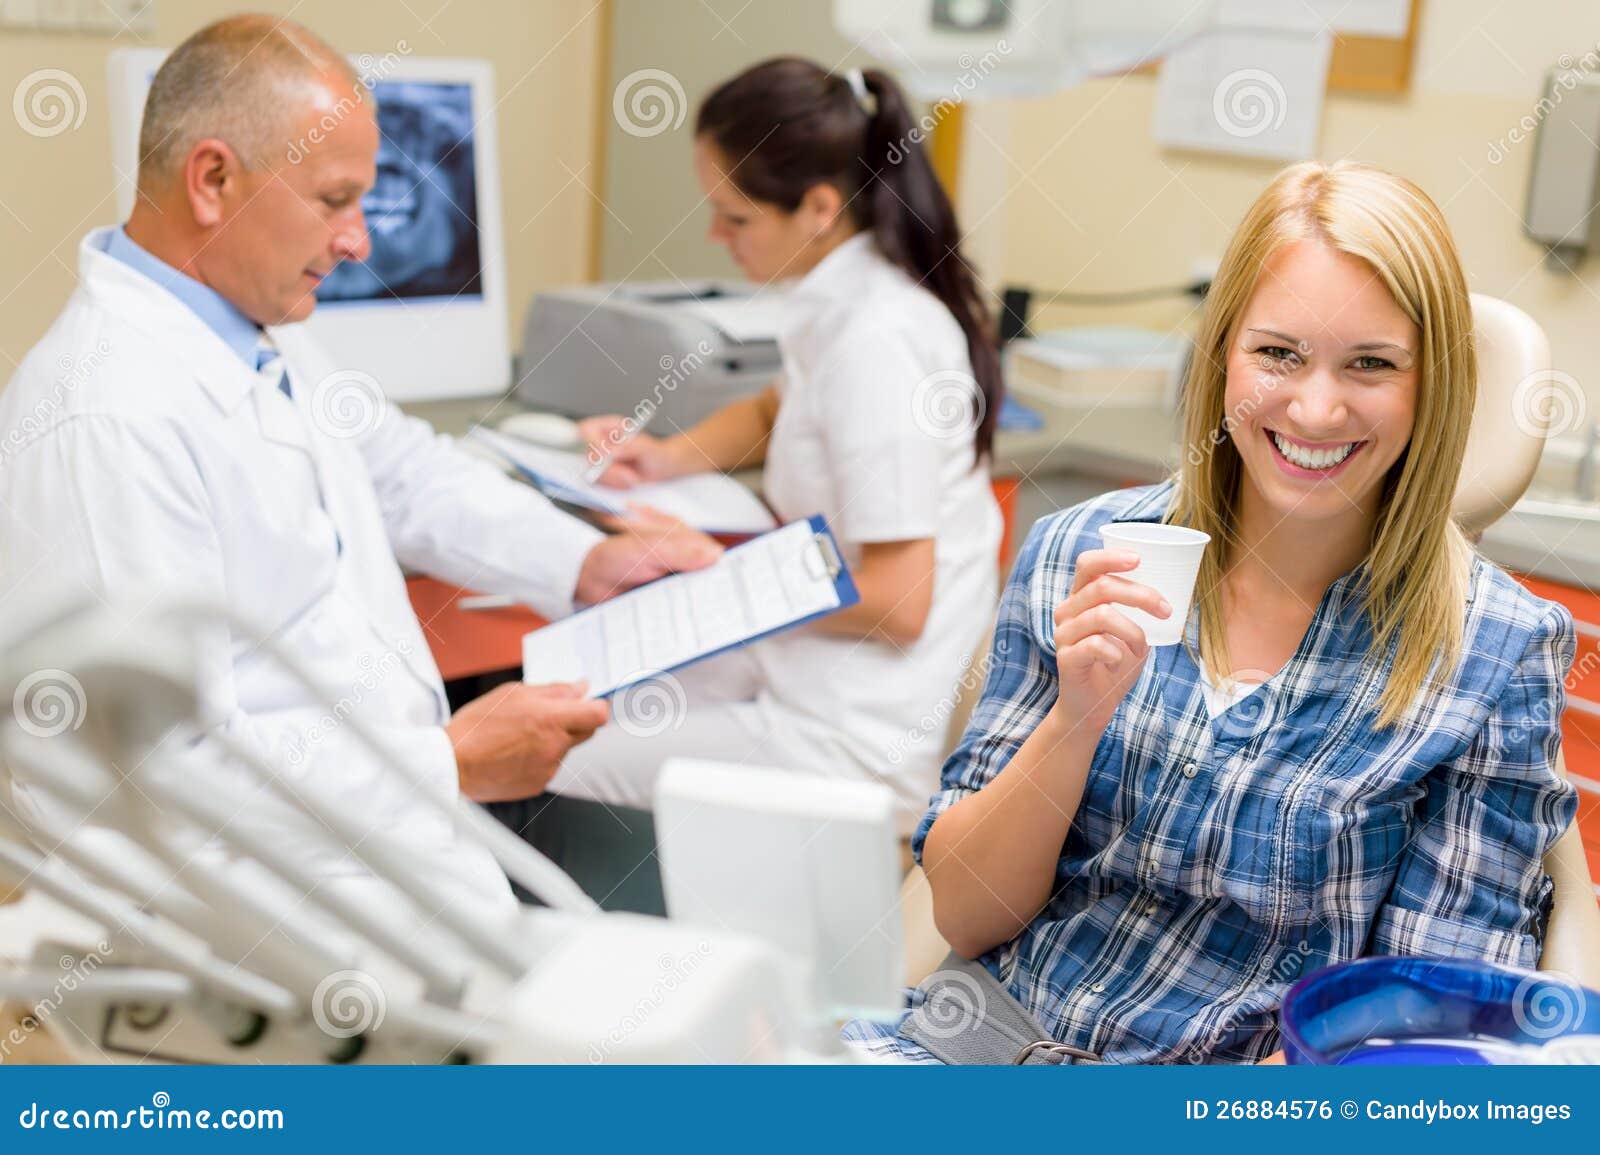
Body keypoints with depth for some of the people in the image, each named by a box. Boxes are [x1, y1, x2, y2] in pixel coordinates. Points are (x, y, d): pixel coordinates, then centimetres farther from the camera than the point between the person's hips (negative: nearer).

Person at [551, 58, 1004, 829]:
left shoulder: (873, 338, -23)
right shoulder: (842, 300, 4)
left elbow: (897, 603, -22)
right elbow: (776, 410, 27)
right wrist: (668, 458, 9)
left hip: (851, 738, -10)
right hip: (804, 662, 10)